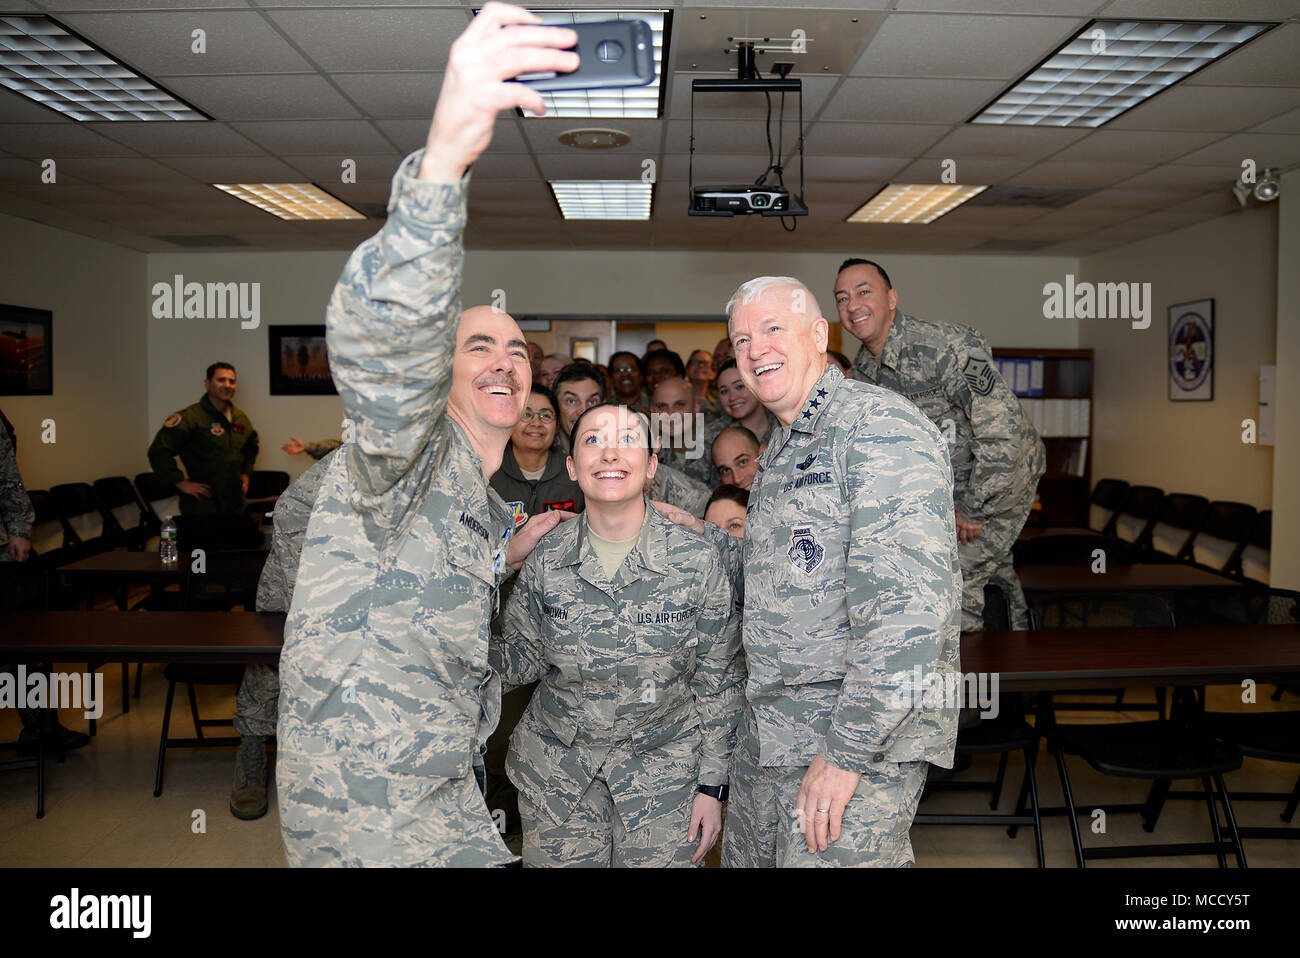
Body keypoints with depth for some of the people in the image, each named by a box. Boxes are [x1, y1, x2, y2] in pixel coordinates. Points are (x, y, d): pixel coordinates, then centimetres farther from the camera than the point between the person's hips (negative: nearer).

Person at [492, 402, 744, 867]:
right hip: (557, 767, 1)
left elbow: (719, 679, -4)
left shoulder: (697, 560, -13)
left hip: (663, 766, -1)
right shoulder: (545, 559, -10)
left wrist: (712, 784, -3)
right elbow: (523, 660, 1)